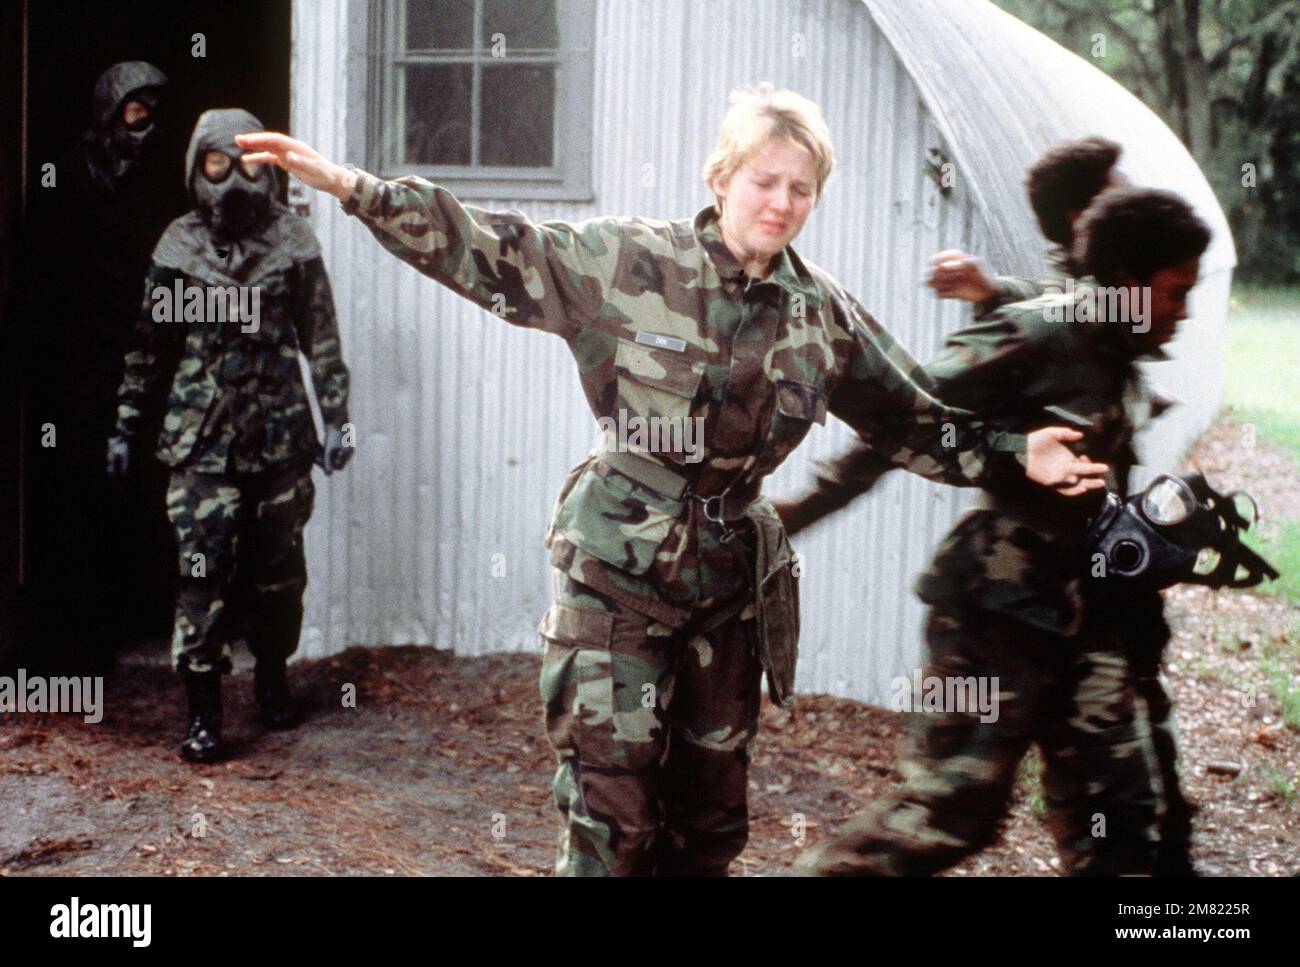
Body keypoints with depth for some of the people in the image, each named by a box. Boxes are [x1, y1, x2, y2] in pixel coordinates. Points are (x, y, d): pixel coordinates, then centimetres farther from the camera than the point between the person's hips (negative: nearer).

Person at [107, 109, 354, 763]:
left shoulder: (292, 242, 2)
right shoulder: (179, 247, 4)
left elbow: (322, 337, 3)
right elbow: (150, 343, 10)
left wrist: (337, 416, -2)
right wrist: (127, 426, 10)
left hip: (280, 434, 1)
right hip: (202, 439, 0)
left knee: (278, 566, 9)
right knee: (205, 569, -5)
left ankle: (272, 678, 30)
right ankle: (203, 711, 2)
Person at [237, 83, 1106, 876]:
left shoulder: (825, 316, 4)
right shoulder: (630, 262, -8)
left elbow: (914, 422, 13)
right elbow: (489, 251, -9)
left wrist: (1015, 457, 4)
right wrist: (352, 187, -17)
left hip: (732, 584, 5)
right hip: (616, 575, -4)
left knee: (711, 820, 14)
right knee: (610, 814, -5)